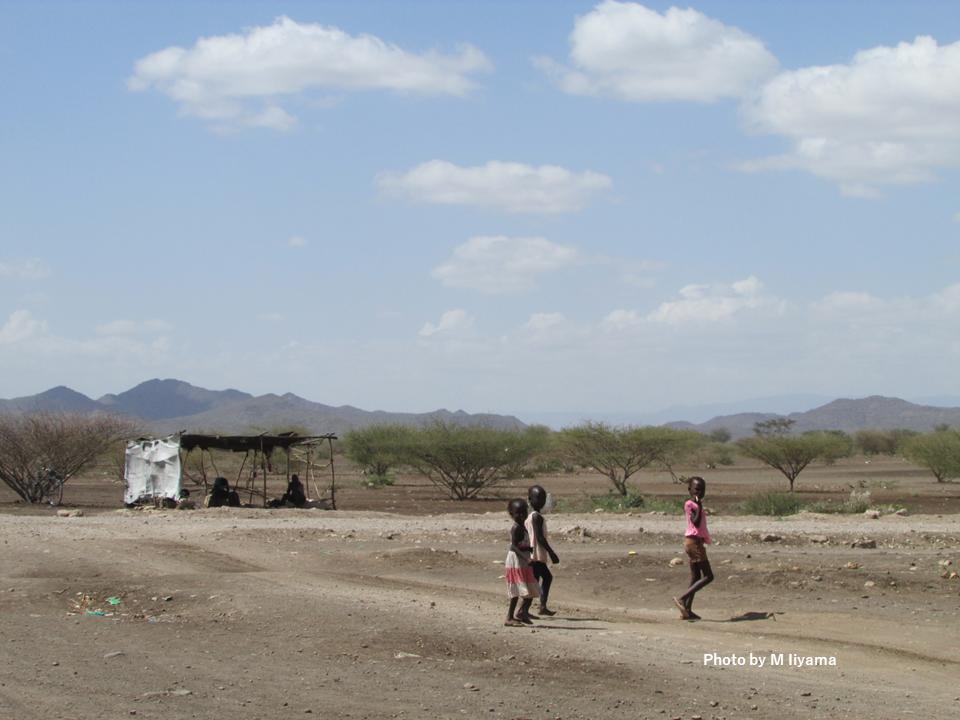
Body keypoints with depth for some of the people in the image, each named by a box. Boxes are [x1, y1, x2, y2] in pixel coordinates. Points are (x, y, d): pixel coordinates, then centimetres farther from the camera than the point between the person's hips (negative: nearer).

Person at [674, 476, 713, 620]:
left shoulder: (696, 504, 18)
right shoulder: (690, 504, -10)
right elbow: (696, 523, -23)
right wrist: (699, 507, -24)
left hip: (696, 542, 10)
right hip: (693, 542, -10)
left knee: (696, 577, 9)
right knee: (708, 576, -11)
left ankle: (687, 610, 7)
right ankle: (682, 599, -16)